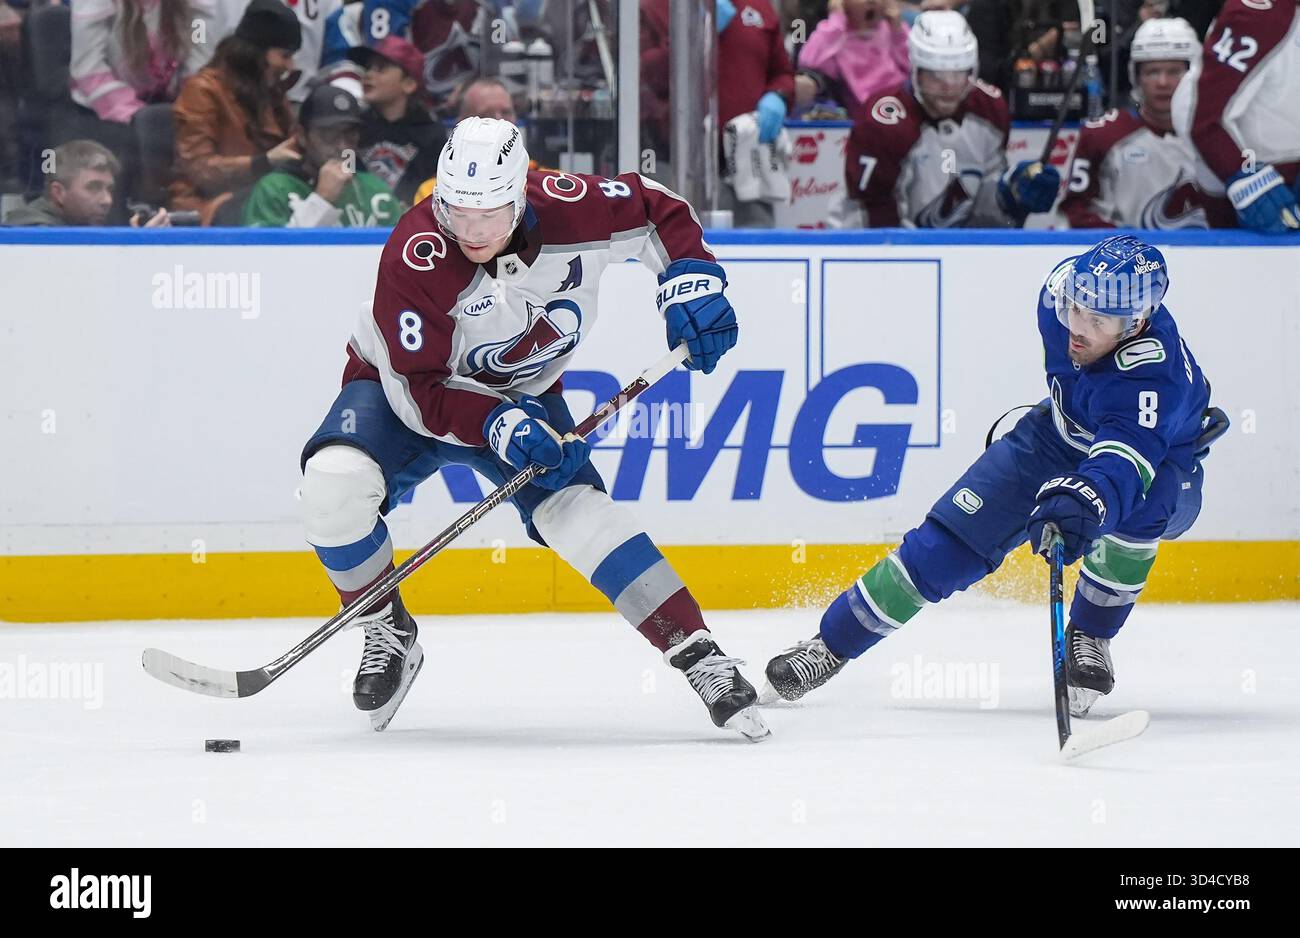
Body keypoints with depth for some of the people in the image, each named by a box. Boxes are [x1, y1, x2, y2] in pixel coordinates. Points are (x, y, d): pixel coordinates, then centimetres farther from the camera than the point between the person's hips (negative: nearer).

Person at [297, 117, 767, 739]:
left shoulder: (566, 210, -24)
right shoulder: (415, 258, -33)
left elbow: (658, 211, -3)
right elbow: (420, 389, -28)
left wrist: (692, 285, -15)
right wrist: (500, 428, -40)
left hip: (522, 396, 2)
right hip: (400, 386, -2)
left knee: (576, 510, -22)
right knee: (334, 480, -29)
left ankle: (698, 656, -19)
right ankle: (386, 634, -6)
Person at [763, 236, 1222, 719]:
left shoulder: (1154, 374, -42)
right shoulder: (1065, 282, -24)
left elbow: (1122, 463, -58)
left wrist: (1083, 502, -78)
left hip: (1161, 466, -5)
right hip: (1061, 433, 5)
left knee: (1133, 511, -38)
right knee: (952, 535, -5)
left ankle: (1089, 638, -13)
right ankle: (832, 643, 7)